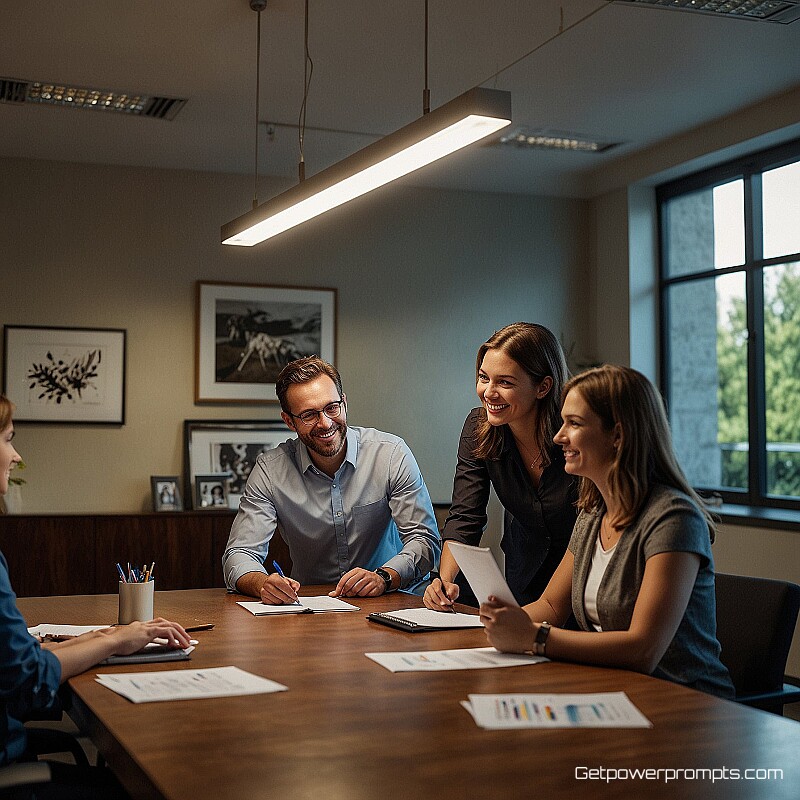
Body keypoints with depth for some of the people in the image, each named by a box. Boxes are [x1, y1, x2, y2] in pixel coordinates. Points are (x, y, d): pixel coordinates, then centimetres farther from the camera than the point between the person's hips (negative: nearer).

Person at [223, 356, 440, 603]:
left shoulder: (392, 453, -7)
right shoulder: (270, 469, -5)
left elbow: (424, 539, -9)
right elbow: (239, 554, -8)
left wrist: (383, 577, -29)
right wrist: (264, 584, -32)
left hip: (388, 601, -1)